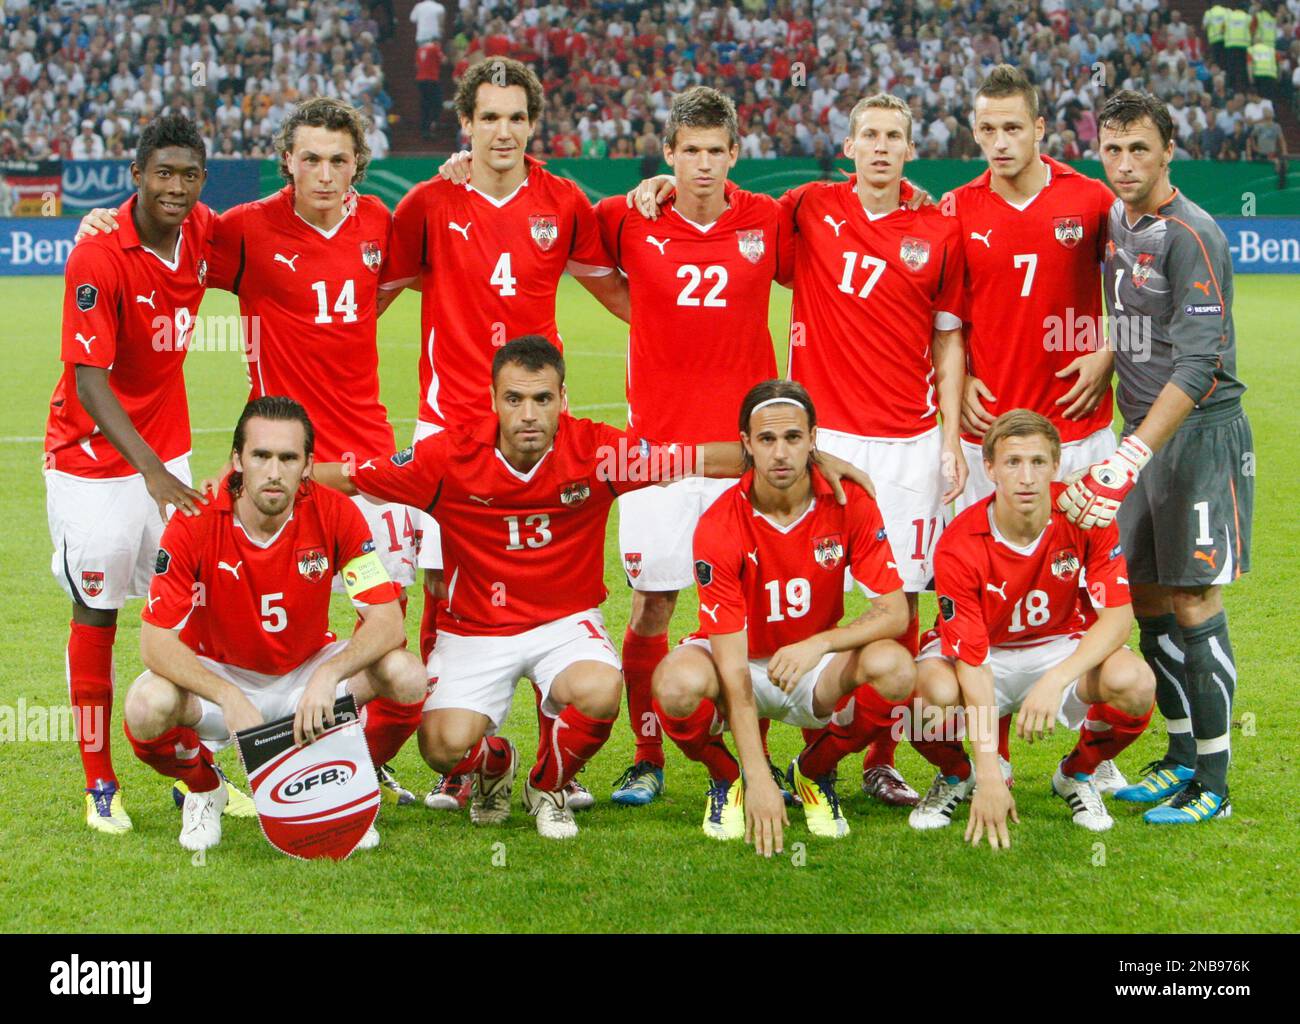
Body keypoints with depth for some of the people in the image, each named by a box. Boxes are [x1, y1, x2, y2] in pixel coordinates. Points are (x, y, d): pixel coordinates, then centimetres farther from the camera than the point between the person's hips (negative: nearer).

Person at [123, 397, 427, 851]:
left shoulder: (334, 515, -18)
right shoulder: (195, 523, -22)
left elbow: (387, 620, -21)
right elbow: (155, 640, -24)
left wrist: (327, 676, -39)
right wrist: (229, 699, -39)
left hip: (308, 674, 1)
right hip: (216, 676, -1)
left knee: (406, 676, -26)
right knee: (147, 708, -33)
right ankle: (203, 789, 4)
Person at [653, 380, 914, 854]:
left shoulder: (850, 504, -15)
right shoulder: (719, 526, -23)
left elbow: (894, 612, -15)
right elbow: (732, 665, -27)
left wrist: (819, 643, -34)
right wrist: (757, 779, -34)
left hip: (814, 669, 2)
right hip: (742, 665, -2)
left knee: (893, 667, -29)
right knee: (679, 681, -36)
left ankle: (815, 772, 1)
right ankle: (726, 778, 0)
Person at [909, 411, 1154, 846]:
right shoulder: (958, 547, -26)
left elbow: (1118, 615, -22)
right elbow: (973, 663, -27)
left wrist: (1055, 681, -39)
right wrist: (989, 776, -35)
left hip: (1060, 650, 2)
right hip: (982, 653, -2)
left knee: (1133, 681, -31)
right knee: (934, 691, -37)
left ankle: (1077, 774, 3)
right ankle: (956, 776, 2)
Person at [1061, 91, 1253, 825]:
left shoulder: (1189, 235, -16)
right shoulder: (1115, 223, 10)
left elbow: (1199, 364, -23)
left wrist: (1136, 454, -28)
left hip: (1202, 433, -8)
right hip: (1146, 432, 8)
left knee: (1192, 602, -7)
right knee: (1145, 598, 10)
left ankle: (1213, 784, -1)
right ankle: (1181, 756, 22)